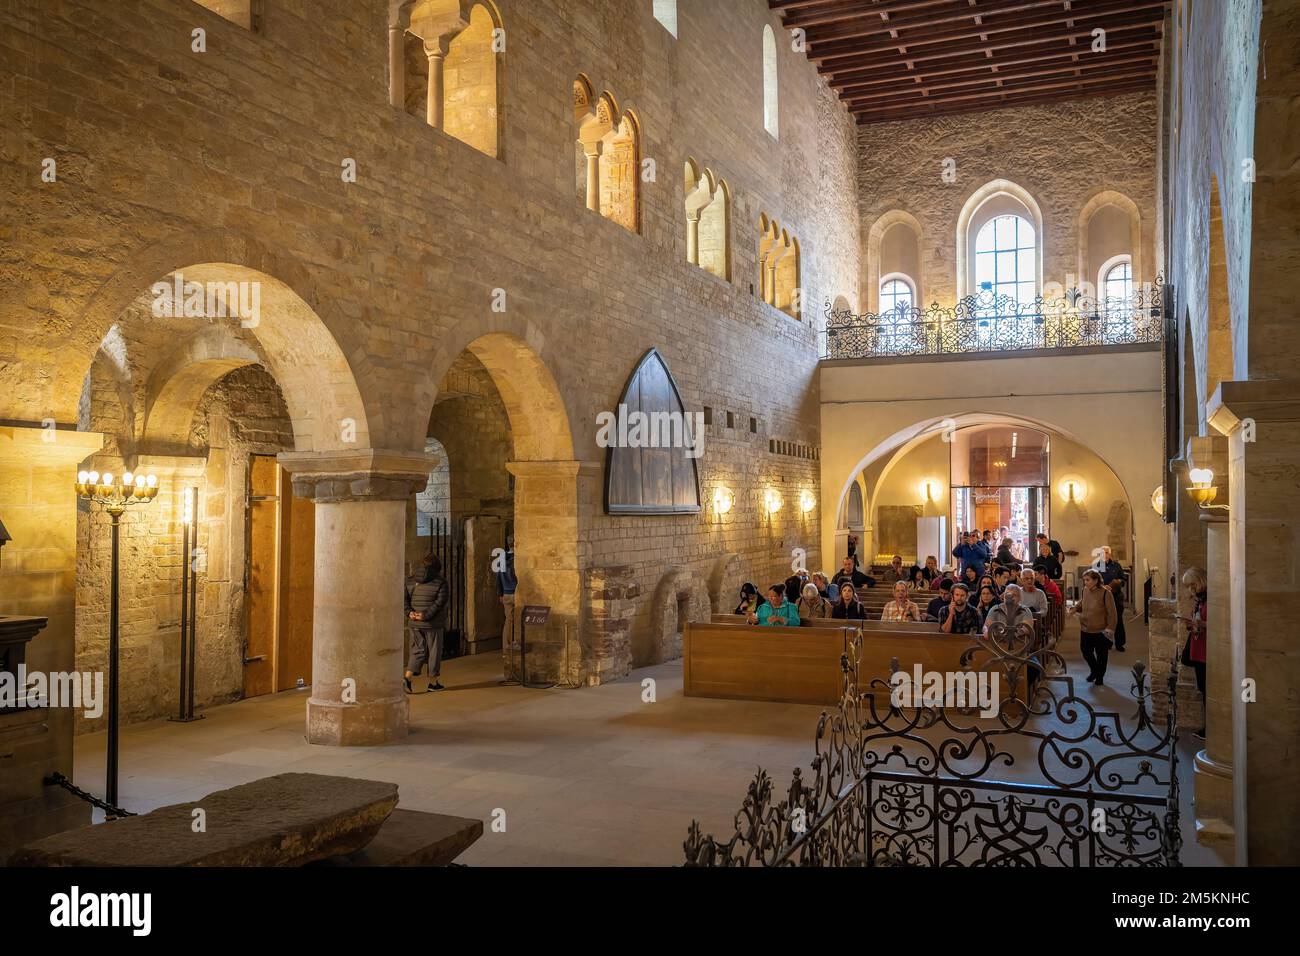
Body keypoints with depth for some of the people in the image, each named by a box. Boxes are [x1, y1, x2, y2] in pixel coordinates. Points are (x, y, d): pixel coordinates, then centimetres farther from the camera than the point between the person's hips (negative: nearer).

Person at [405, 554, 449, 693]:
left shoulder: (415, 581, 7)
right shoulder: (441, 582, -7)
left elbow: (405, 597, 2)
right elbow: (439, 602, -17)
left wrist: (409, 612, -6)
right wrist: (426, 615, -18)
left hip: (415, 624, 4)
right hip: (433, 624, -4)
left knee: (418, 650, 13)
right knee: (434, 651, 8)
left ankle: (407, 677, -3)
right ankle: (433, 682, 15)